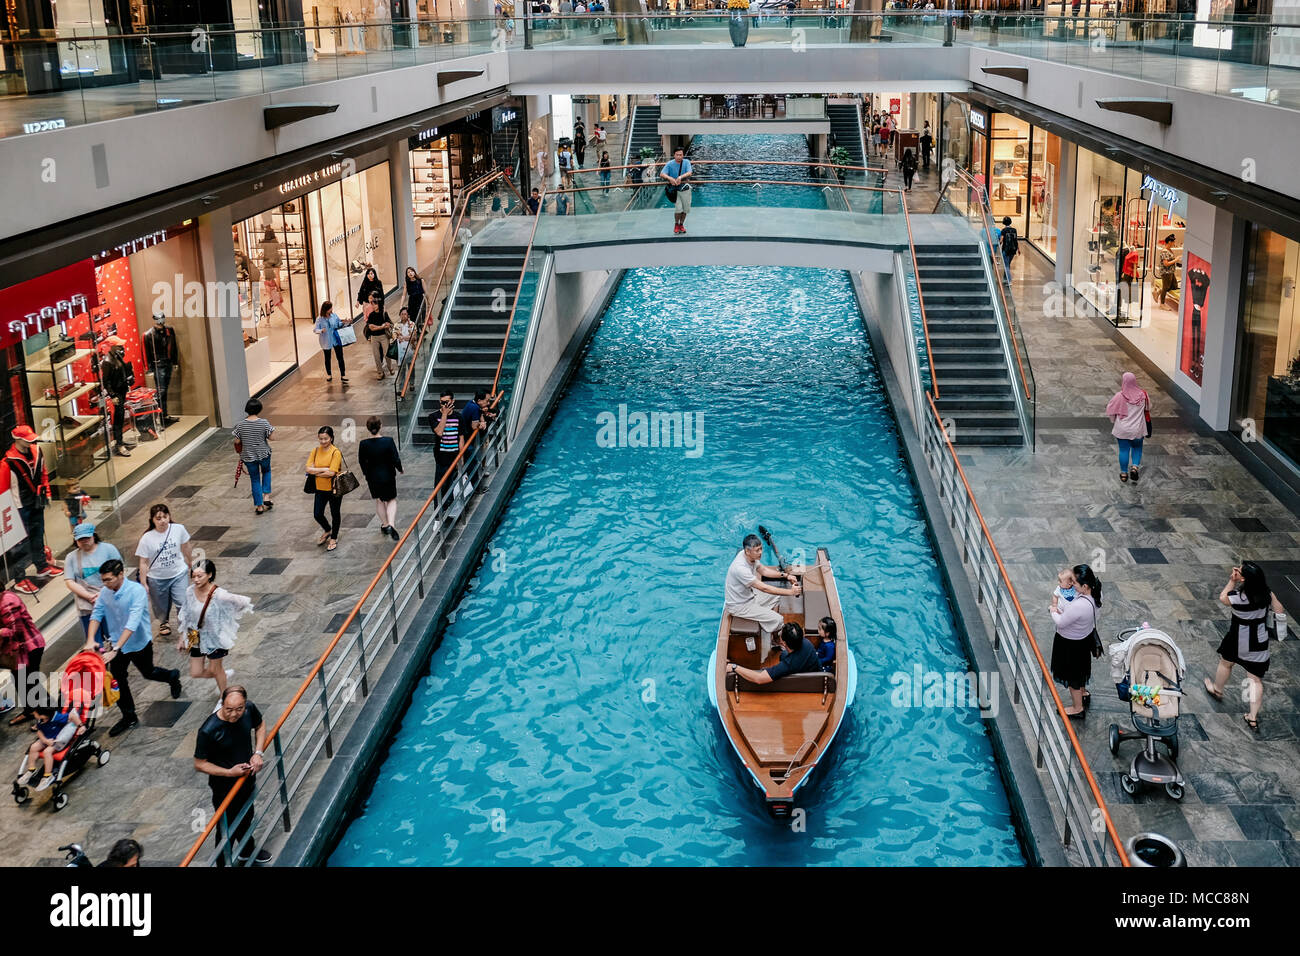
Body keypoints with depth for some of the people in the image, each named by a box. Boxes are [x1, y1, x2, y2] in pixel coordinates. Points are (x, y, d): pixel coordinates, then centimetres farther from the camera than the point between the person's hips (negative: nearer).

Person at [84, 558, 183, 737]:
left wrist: (115, 649, -41)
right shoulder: (105, 592, -12)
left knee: (148, 673, 19)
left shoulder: (137, 591, -30)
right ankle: (129, 718, 19)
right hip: (117, 643, 4)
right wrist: (90, 640, -25)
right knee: (117, 680, 3)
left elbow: (132, 623, -36)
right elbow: (96, 614, -8)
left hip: (140, 643, -4)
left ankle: (172, 677, 51)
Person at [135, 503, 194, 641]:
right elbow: (143, 563, -11)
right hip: (157, 579, 0)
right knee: (161, 606, 19)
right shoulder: (147, 538, -18)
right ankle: (163, 623, 50)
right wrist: (144, 584, -9)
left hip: (179, 574, 0)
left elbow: (185, 548, 6)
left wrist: (191, 563, 20)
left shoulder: (179, 529, -13)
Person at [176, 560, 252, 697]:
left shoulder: (219, 595, -29)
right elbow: (185, 616, 2)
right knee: (196, 673, 13)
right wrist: (182, 637, 6)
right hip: (197, 638, 5)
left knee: (214, 669, 14)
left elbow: (245, 602, -18)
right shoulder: (190, 592, -13)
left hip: (216, 637, -5)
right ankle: (224, 674, 41)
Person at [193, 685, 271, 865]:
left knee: (246, 817, 30)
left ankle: (247, 852, 57)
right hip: (224, 787, -6)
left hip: (247, 777, 6)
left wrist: (258, 753, -9)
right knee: (227, 829, 11)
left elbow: (260, 725, 5)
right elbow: (199, 764, -22)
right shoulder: (208, 731, -34)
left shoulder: (249, 709, -19)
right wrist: (229, 772, -28)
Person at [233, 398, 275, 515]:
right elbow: (271, 437, -12)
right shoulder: (264, 423, -16)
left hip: (248, 456, 1)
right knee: (266, 471, 29)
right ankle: (266, 496, 15)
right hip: (264, 454, 0)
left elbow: (237, 441, -5)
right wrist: (273, 429, 6)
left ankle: (259, 506, 16)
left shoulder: (241, 425, -11)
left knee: (255, 480, 13)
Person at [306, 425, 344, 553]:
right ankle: (328, 531, 37)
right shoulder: (316, 451, 0)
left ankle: (334, 538, 30)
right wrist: (323, 469, -19)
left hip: (334, 489, -5)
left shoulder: (336, 452, -16)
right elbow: (308, 469, -8)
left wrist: (315, 472, -13)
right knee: (317, 514, 7)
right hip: (320, 489, 5)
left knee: (335, 514, 11)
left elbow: (331, 472, -23)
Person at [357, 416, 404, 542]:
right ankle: (391, 524, -5)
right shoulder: (388, 441, -21)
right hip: (388, 475, -2)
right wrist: (400, 469, 6)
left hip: (373, 477, 2)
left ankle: (384, 525, 35)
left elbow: (361, 462, -3)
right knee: (391, 500, 16)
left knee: (379, 500, 23)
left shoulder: (364, 444, -15)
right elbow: (396, 459, -15)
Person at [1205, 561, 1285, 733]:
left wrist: (1231, 581, -6)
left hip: (1238, 640, -3)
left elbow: (1222, 598, -4)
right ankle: (1253, 718, 15)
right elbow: (1279, 610, -1)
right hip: (1259, 641, 3)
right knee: (1255, 678, 11)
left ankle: (1217, 690, 53)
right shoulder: (1267, 593, -15)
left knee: (1225, 663, 28)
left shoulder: (1237, 597, -26)